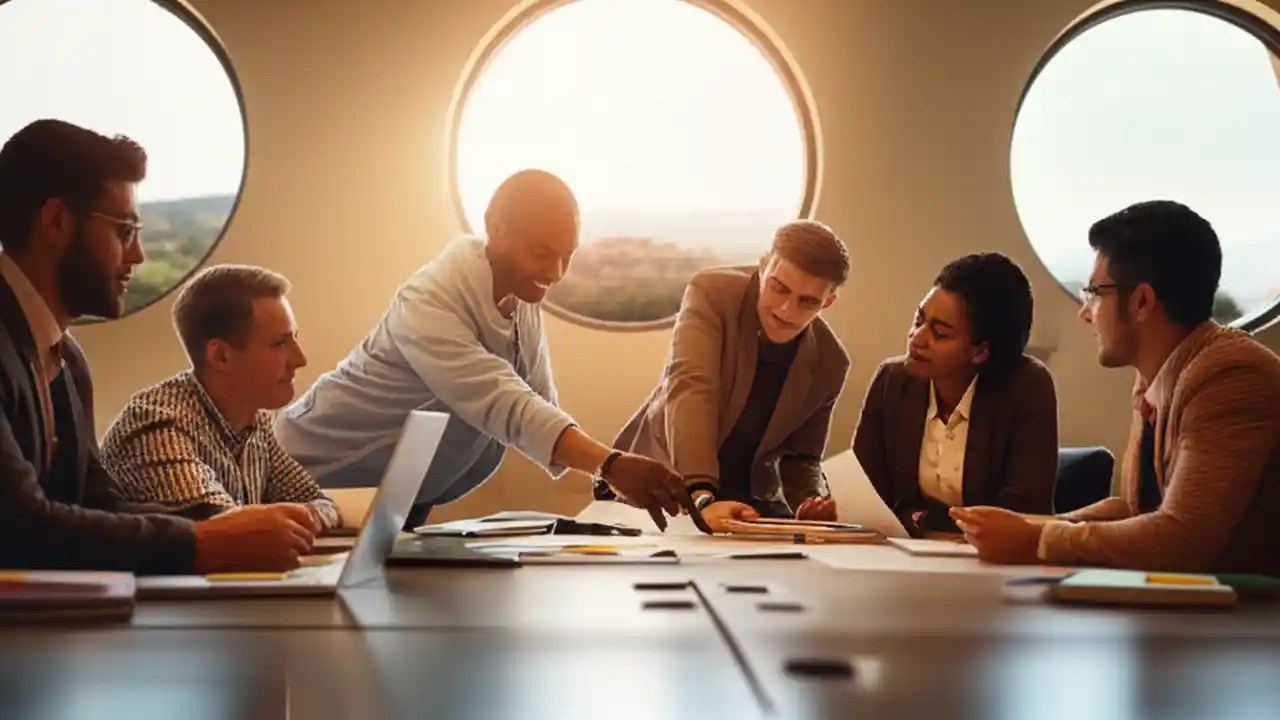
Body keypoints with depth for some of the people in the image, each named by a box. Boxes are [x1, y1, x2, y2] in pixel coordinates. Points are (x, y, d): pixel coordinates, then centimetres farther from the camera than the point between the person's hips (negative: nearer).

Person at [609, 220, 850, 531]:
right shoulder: (713, 293, -16)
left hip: (749, 496, 3)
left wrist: (810, 502, -19)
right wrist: (701, 497, -45)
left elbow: (802, 458, 6)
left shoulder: (830, 363, -5)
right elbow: (689, 388, -31)